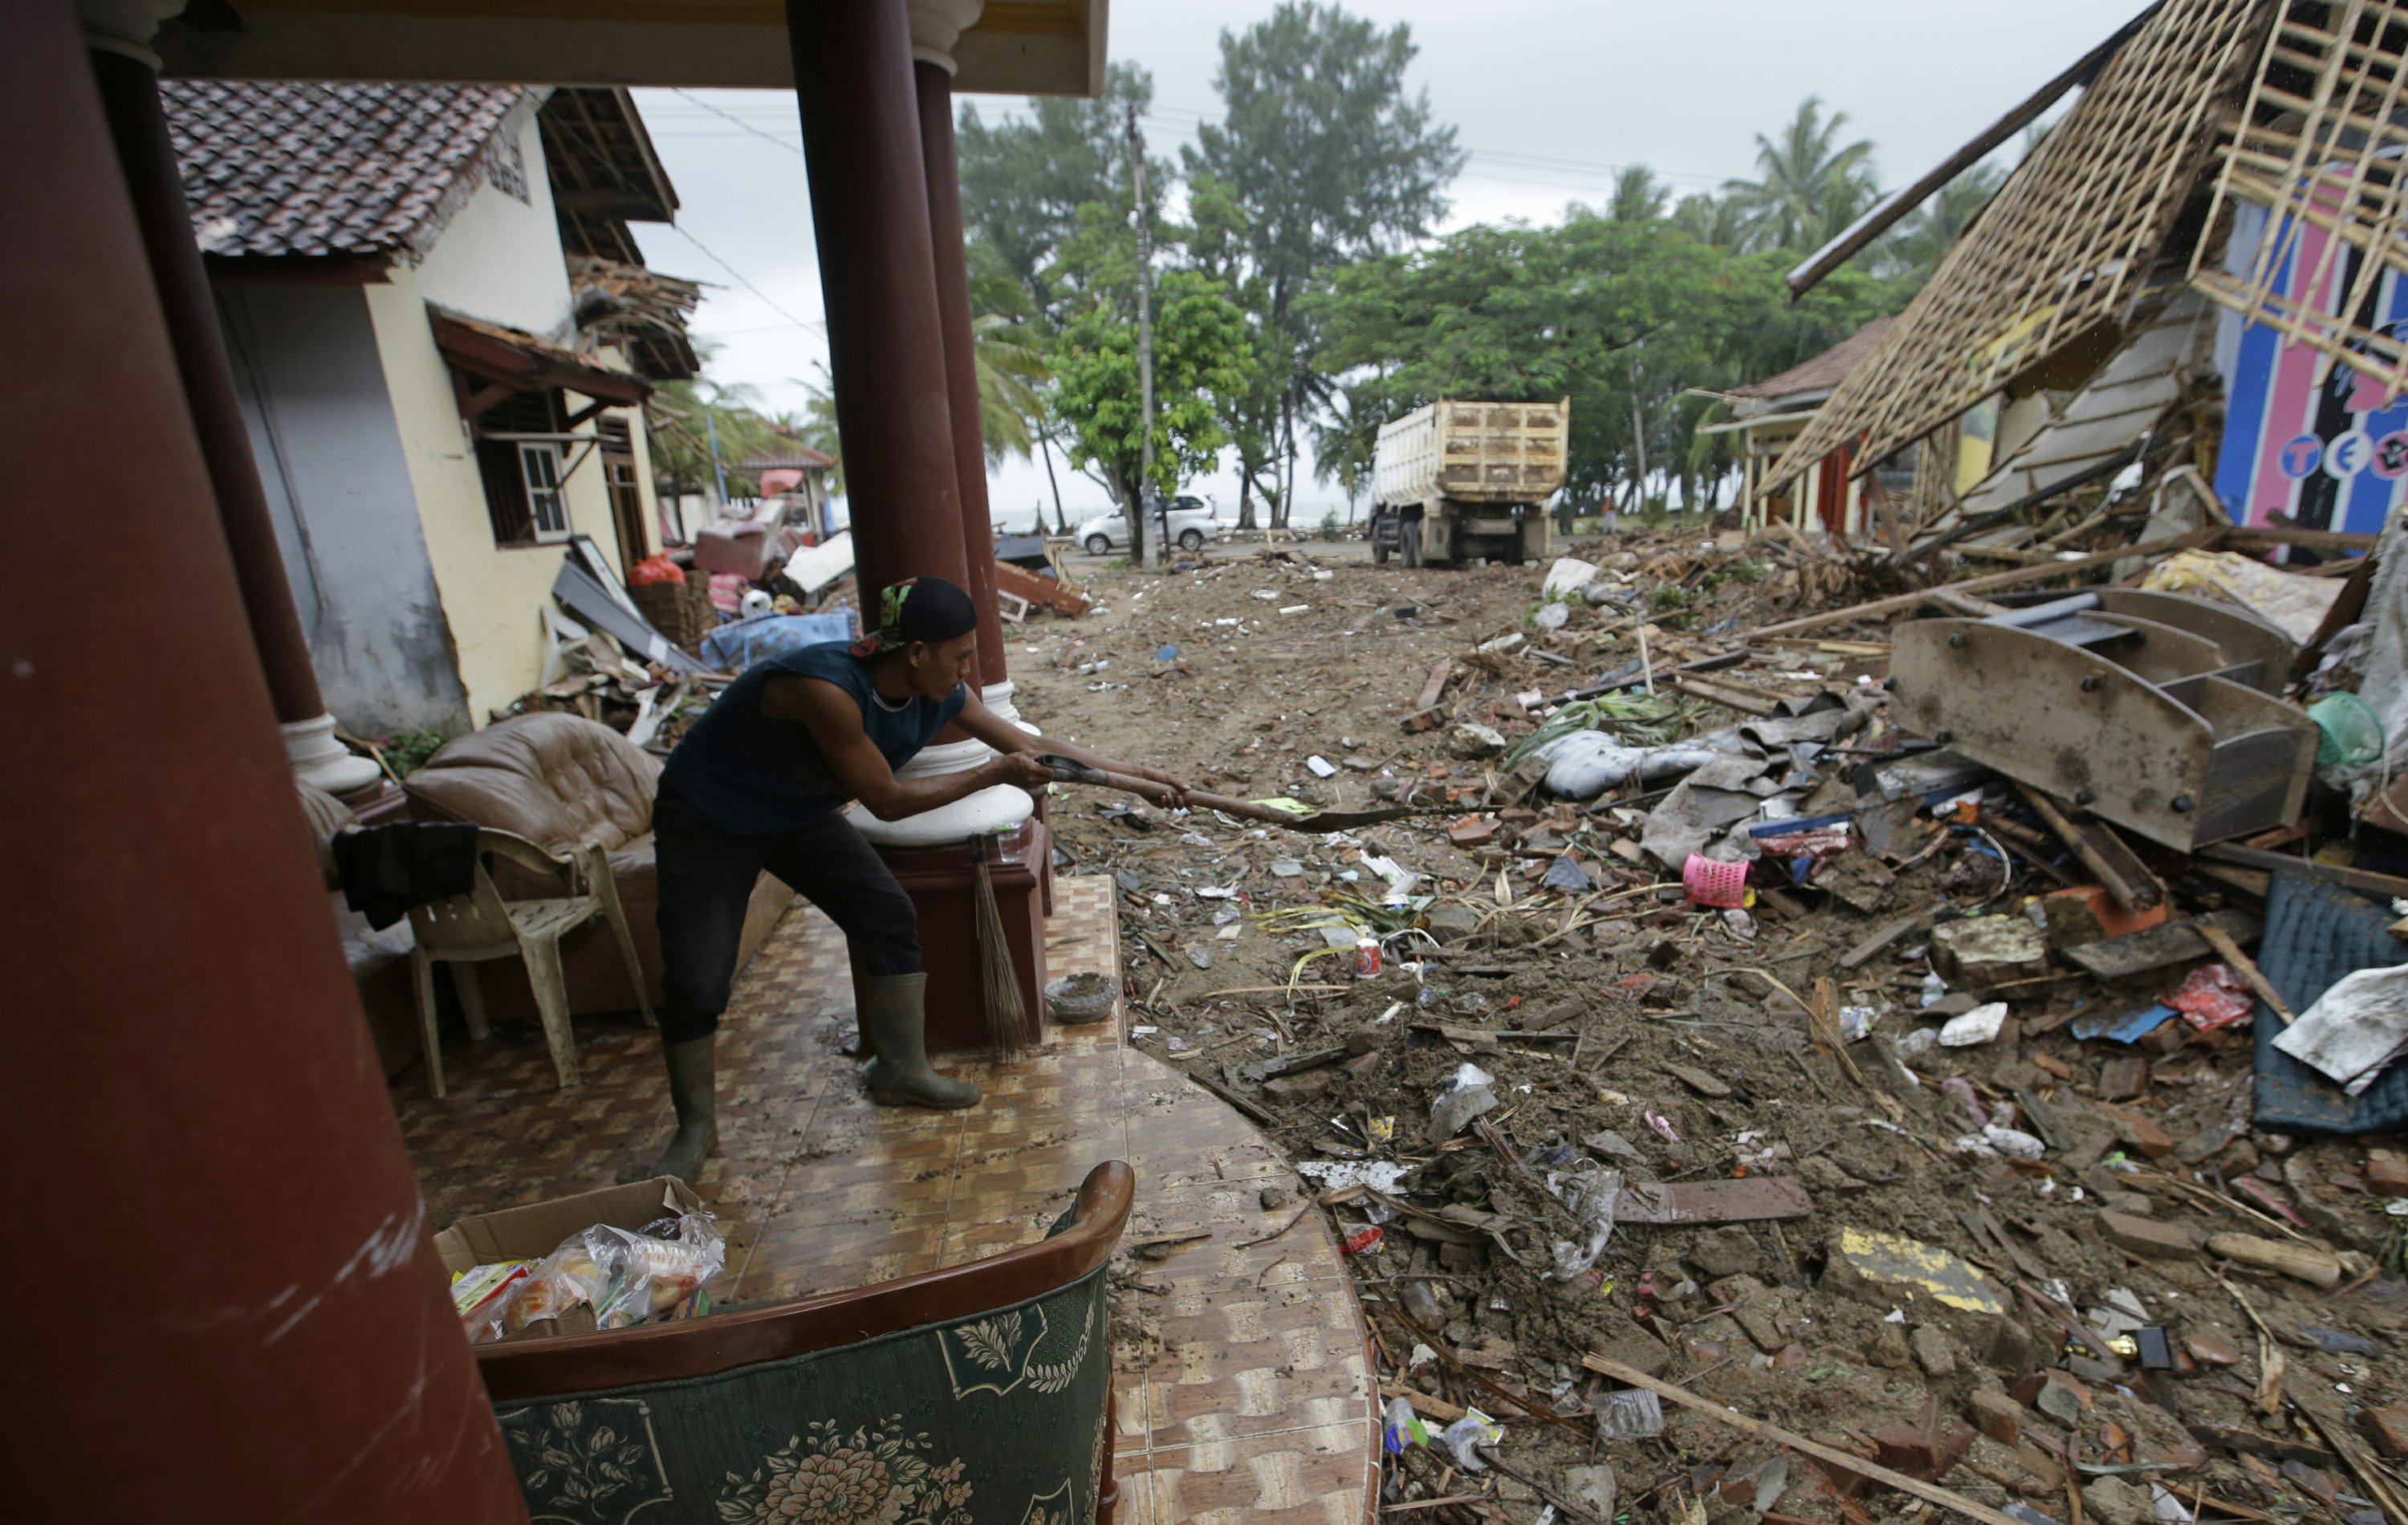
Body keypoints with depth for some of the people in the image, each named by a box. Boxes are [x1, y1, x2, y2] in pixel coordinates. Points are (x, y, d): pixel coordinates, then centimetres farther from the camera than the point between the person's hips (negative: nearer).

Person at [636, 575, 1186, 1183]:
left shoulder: (942, 695, -16)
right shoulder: (827, 687, -38)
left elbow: (1031, 745, -6)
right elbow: (887, 800, -29)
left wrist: (1138, 774, -7)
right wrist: (994, 774, -26)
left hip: (798, 814, 6)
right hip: (706, 820, -6)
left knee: (891, 919, -4)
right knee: (694, 982, -9)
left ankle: (902, 1071, 13)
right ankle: (696, 1126, 15)